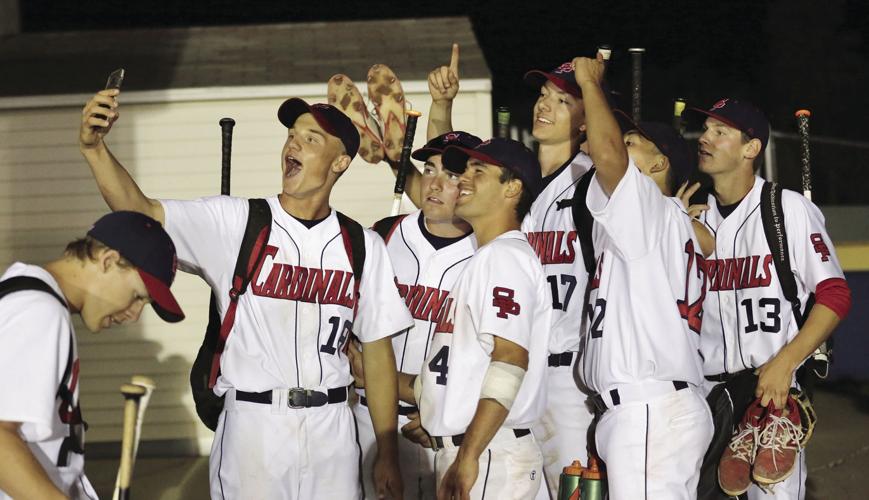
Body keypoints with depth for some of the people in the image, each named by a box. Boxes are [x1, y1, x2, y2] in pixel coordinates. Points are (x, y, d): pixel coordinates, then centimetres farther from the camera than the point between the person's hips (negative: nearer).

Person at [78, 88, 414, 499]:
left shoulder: (363, 247, 6)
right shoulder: (234, 222, -1)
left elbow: (377, 351, 8)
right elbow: (140, 210, -13)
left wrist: (387, 455, 8)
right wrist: (94, 147, -30)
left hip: (331, 432, 2)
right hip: (252, 423, -2)